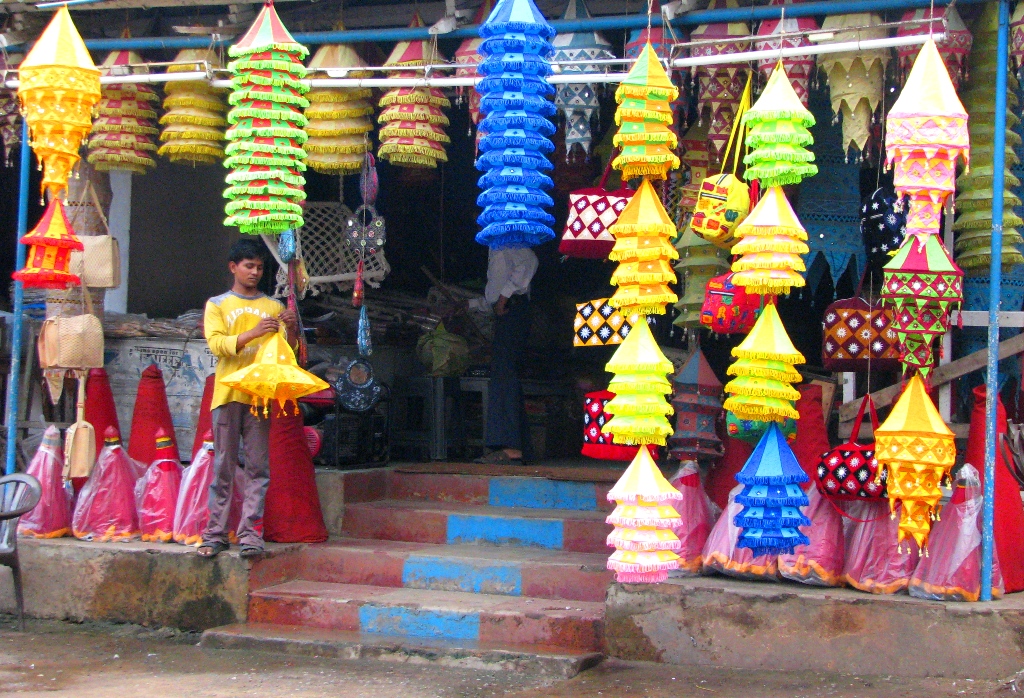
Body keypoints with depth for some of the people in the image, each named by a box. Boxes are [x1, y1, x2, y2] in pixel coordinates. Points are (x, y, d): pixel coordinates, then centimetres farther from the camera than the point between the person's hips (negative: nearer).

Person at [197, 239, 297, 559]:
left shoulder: (273, 307, 16)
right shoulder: (217, 304, 10)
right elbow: (217, 344, -5)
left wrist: (292, 329, -10)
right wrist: (253, 333, -20)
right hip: (228, 393, -2)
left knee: (259, 468, -3)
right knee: (223, 467, -1)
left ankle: (251, 533, -4)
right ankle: (215, 533, 3)